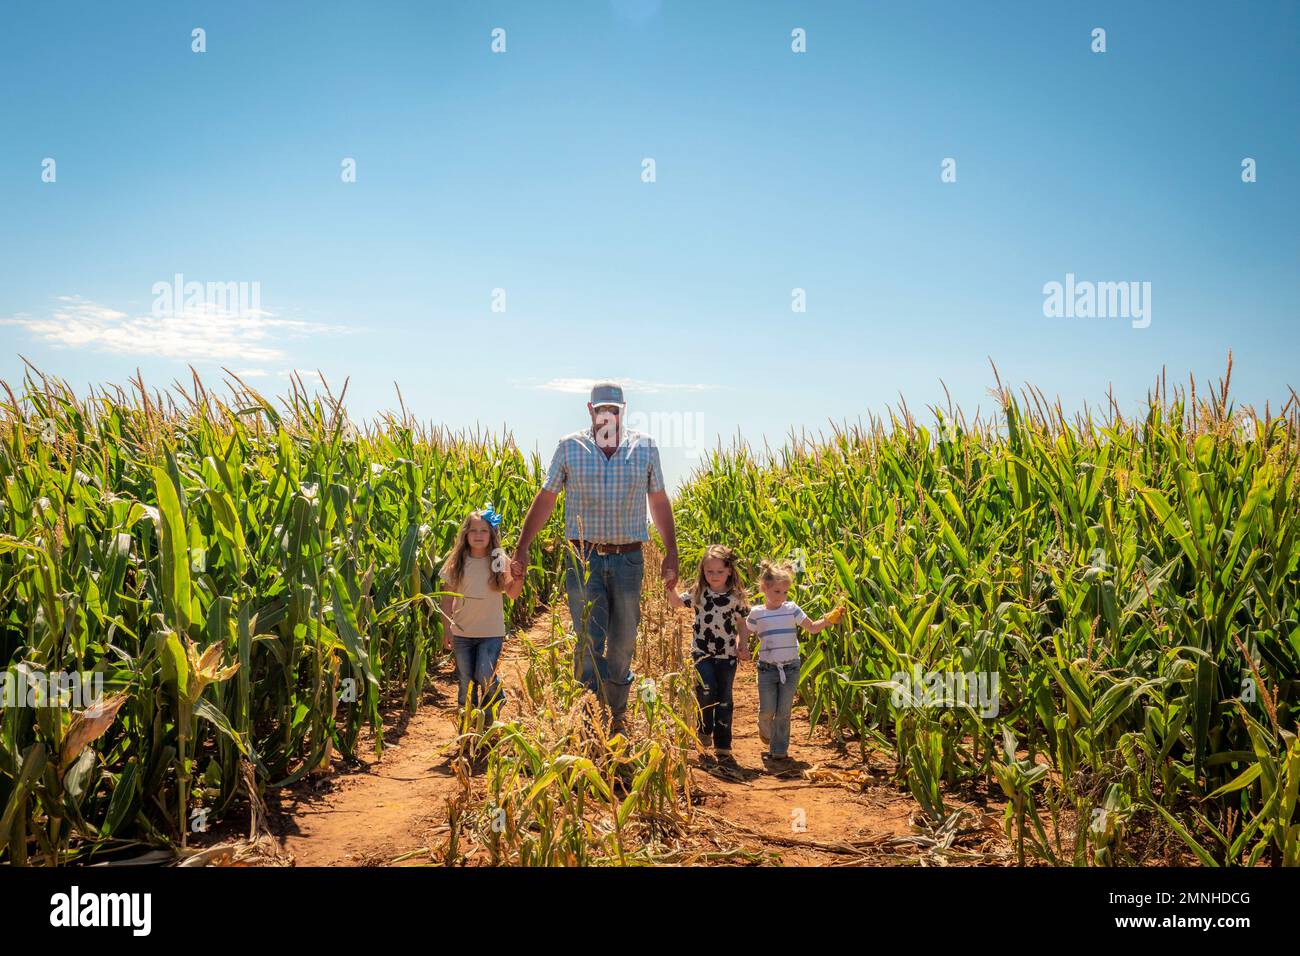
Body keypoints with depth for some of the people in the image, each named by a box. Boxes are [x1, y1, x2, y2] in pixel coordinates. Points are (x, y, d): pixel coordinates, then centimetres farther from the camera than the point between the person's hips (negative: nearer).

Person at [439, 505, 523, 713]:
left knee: (485, 677, -9)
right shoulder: (457, 563, 0)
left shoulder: (499, 560, -4)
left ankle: (494, 709, 21)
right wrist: (446, 629, 2)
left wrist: (519, 575, -26)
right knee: (466, 680, 10)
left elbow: (512, 594, -9)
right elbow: (448, 598, 5)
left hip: (491, 632, -2)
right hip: (461, 632, 2)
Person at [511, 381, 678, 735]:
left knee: (622, 645, 11)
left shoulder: (645, 447, 5)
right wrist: (522, 547, 0)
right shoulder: (569, 447, 2)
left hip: (629, 560, 2)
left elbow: (660, 502, 11)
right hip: (584, 558, -1)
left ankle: (617, 718, 28)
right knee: (589, 643, -5)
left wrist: (671, 553, 7)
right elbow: (545, 499, 5)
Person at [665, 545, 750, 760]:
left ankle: (723, 744, 16)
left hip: (727, 654, 0)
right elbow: (676, 603, 0)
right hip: (702, 652, 0)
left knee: (724, 699, 4)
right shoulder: (698, 593, 1)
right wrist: (670, 588, -18)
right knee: (706, 690, -20)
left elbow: (742, 624, 7)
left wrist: (743, 646, -5)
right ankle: (705, 730, 6)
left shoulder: (735, 597, -1)